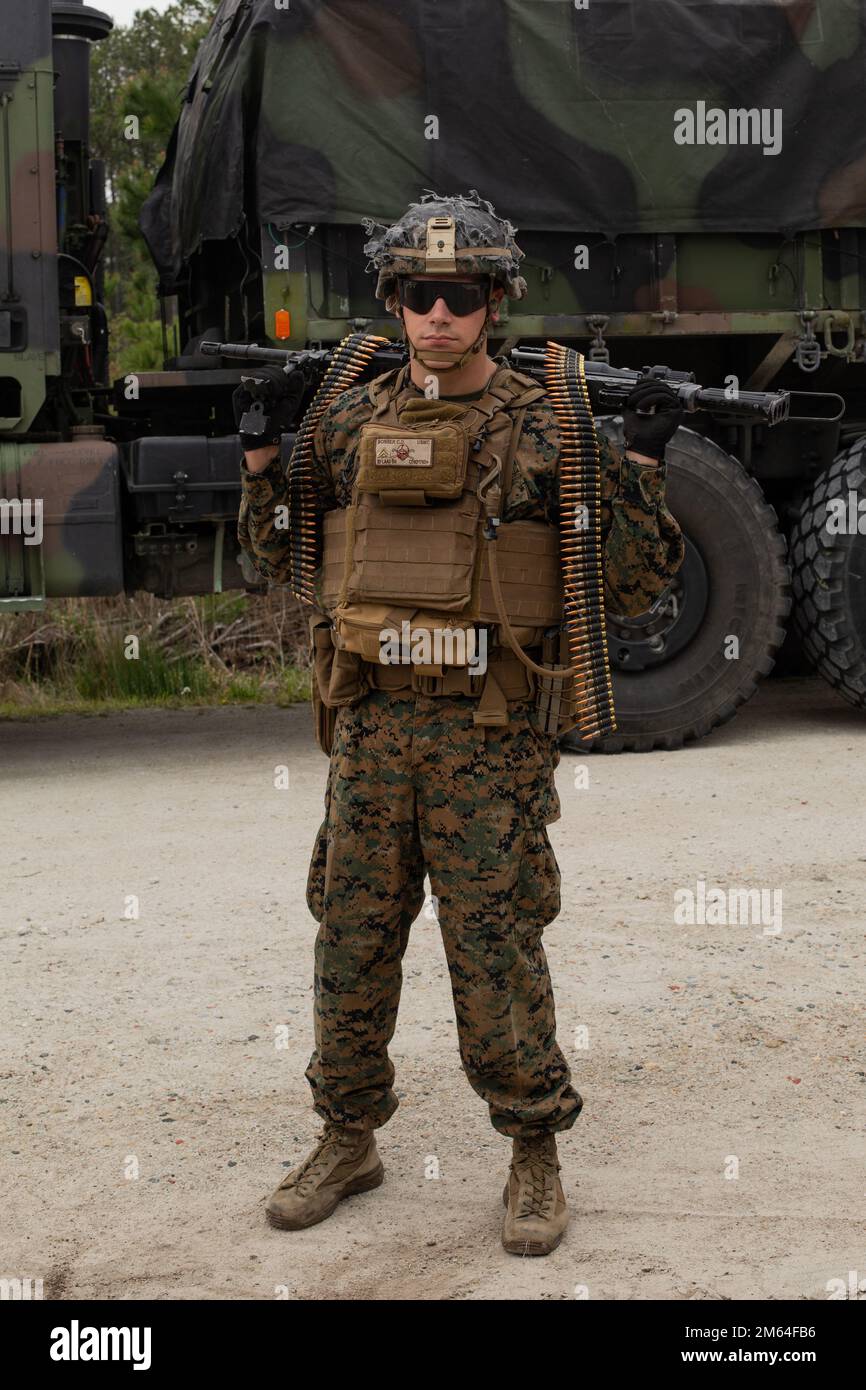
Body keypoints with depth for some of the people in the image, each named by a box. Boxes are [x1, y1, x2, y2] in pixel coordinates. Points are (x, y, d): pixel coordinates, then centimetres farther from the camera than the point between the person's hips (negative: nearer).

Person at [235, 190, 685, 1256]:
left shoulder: (547, 428, -3)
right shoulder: (351, 421, 7)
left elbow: (630, 587, -4)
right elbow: (277, 559, 16)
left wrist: (638, 464, -15)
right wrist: (263, 453, 4)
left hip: (489, 734, -4)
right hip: (371, 723, 4)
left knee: (494, 949, 1)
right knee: (351, 939, 10)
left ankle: (534, 1153, 18)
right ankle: (348, 1140, 27)